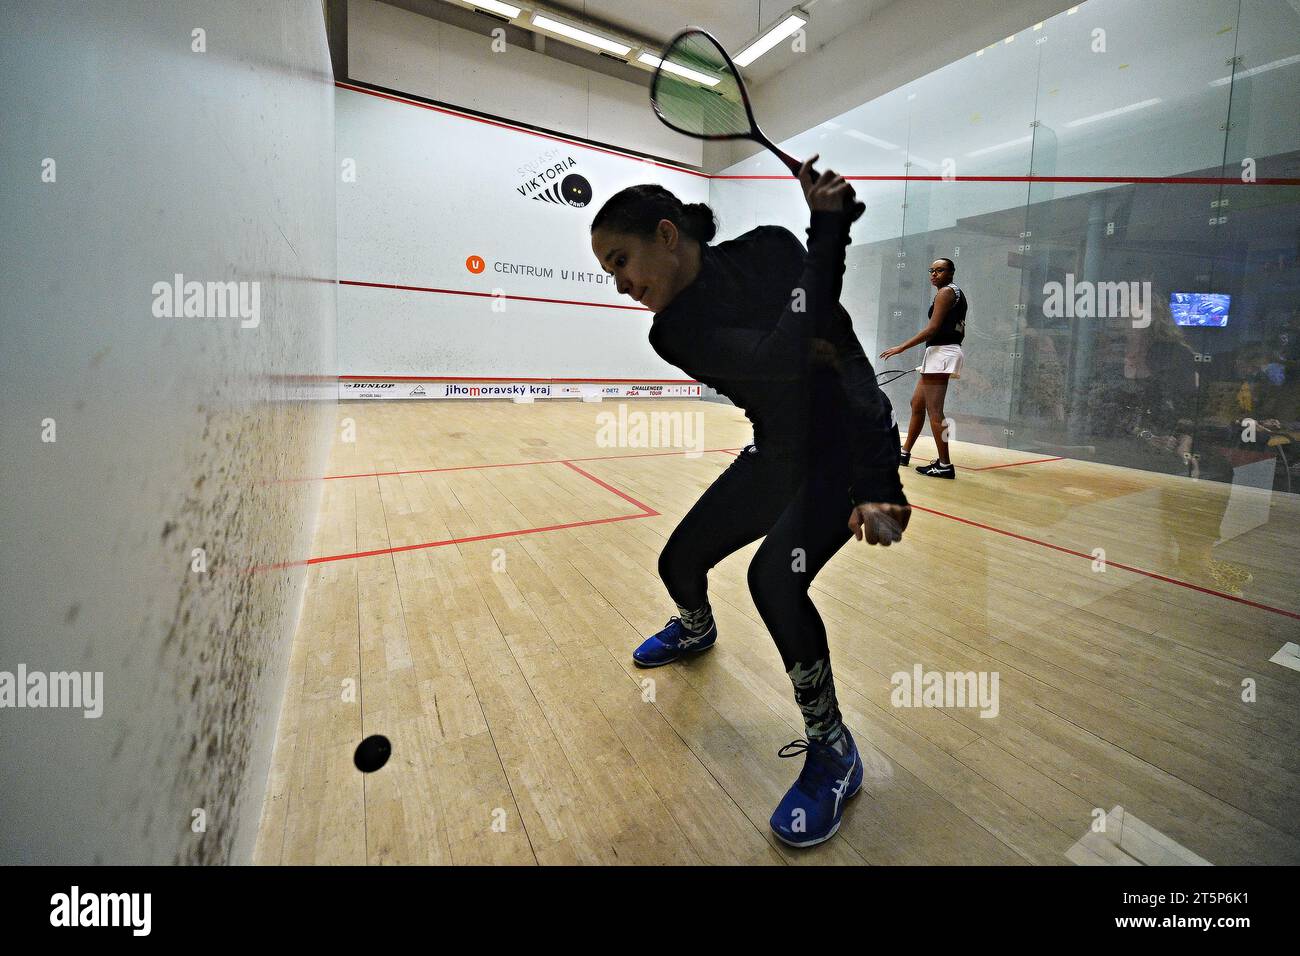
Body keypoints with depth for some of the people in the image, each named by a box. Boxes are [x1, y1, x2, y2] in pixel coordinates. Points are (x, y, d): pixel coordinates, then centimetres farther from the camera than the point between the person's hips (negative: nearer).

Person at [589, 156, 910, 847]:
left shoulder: (769, 250, -14)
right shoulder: (672, 333, -8)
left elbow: (838, 346, -21)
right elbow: (774, 362, -25)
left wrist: (877, 486, -28)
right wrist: (827, 225, -29)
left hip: (852, 446, -4)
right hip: (778, 454, 5)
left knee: (774, 577, -27)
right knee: (678, 563, 6)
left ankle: (833, 752, -2)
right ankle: (696, 628, 46)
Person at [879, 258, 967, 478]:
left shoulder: (945, 292, -7)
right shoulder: (957, 294, 22)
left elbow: (932, 328, -17)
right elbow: (959, 330, 23)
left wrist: (902, 347, -18)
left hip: (940, 352, -11)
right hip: (939, 354, 11)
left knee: (934, 411, -12)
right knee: (917, 404, 15)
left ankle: (945, 465, -12)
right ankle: (905, 453, 24)